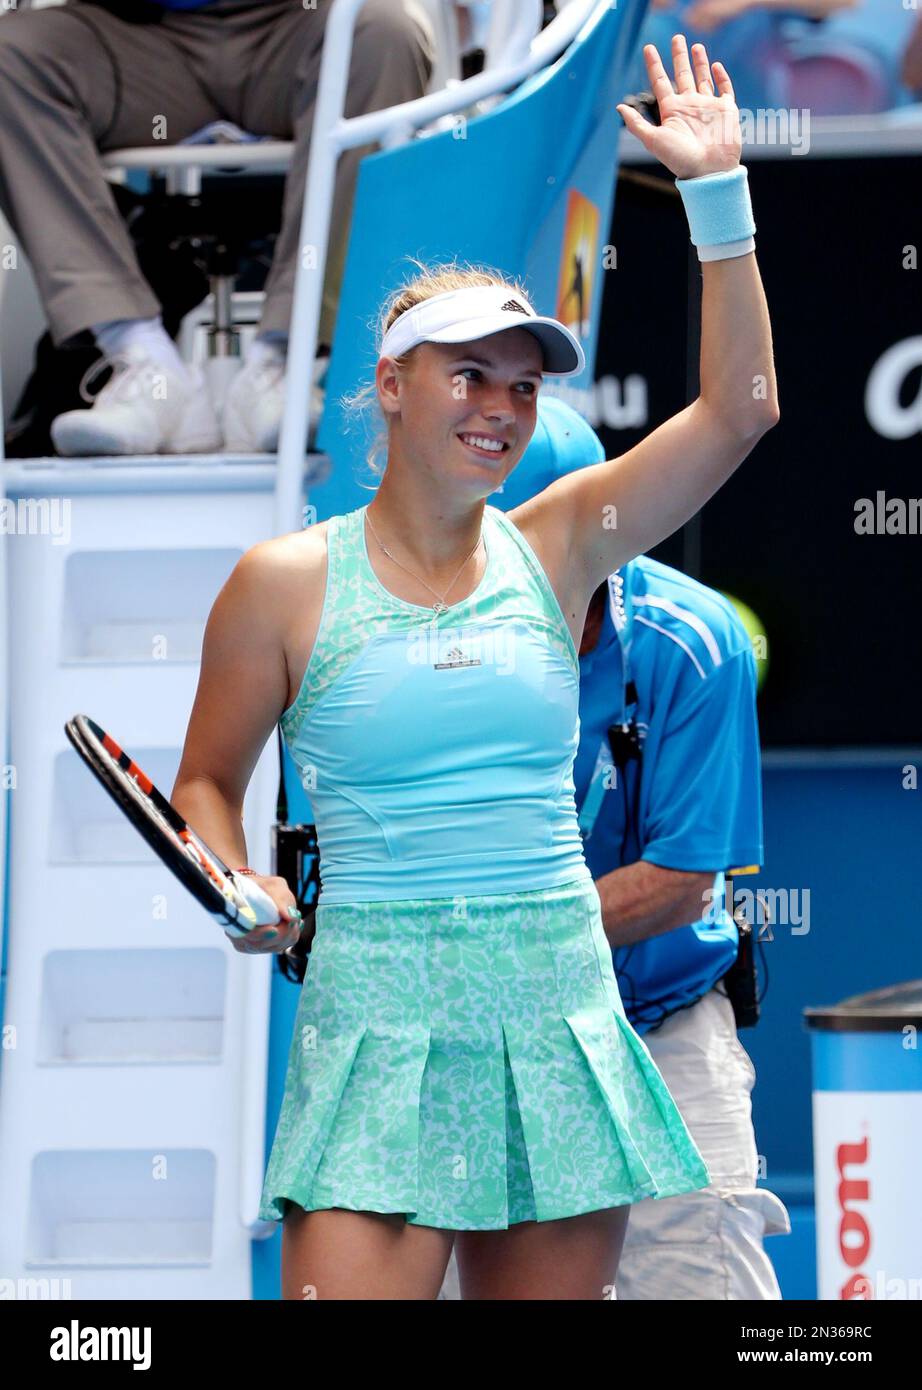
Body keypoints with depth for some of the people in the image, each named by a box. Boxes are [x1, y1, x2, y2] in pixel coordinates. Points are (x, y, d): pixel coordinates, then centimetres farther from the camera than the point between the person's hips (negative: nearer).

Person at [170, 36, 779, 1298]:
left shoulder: (553, 552, 8)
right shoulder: (285, 585, 1)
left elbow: (737, 410, 2)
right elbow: (206, 781, 11)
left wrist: (718, 193, -2)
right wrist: (242, 887, -9)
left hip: (560, 1017, 3)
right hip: (380, 1027, -3)